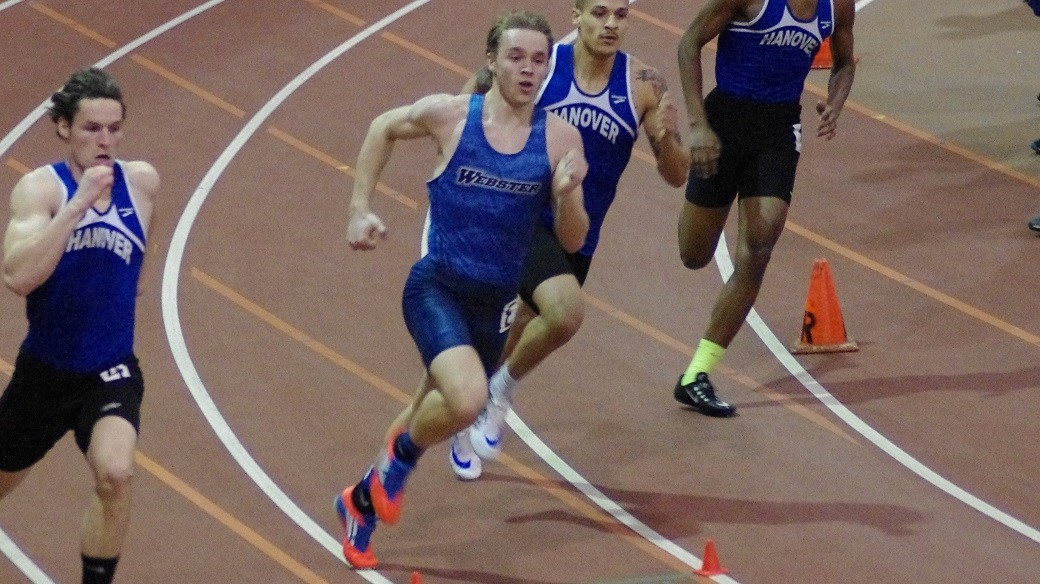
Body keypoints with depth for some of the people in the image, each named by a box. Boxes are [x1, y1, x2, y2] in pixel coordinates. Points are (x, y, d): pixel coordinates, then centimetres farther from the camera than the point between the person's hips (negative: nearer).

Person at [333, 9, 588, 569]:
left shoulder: (560, 139, -5)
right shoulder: (449, 114, -9)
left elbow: (573, 242, -3)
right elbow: (384, 128, 13)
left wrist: (567, 195, -23)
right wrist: (360, 210, 7)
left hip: (494, 302, 4)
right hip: (437, 287, -4)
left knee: (437, 409, 19)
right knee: (467, 399, -28)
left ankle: (363, 499, 45)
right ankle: (400, 456, 4)